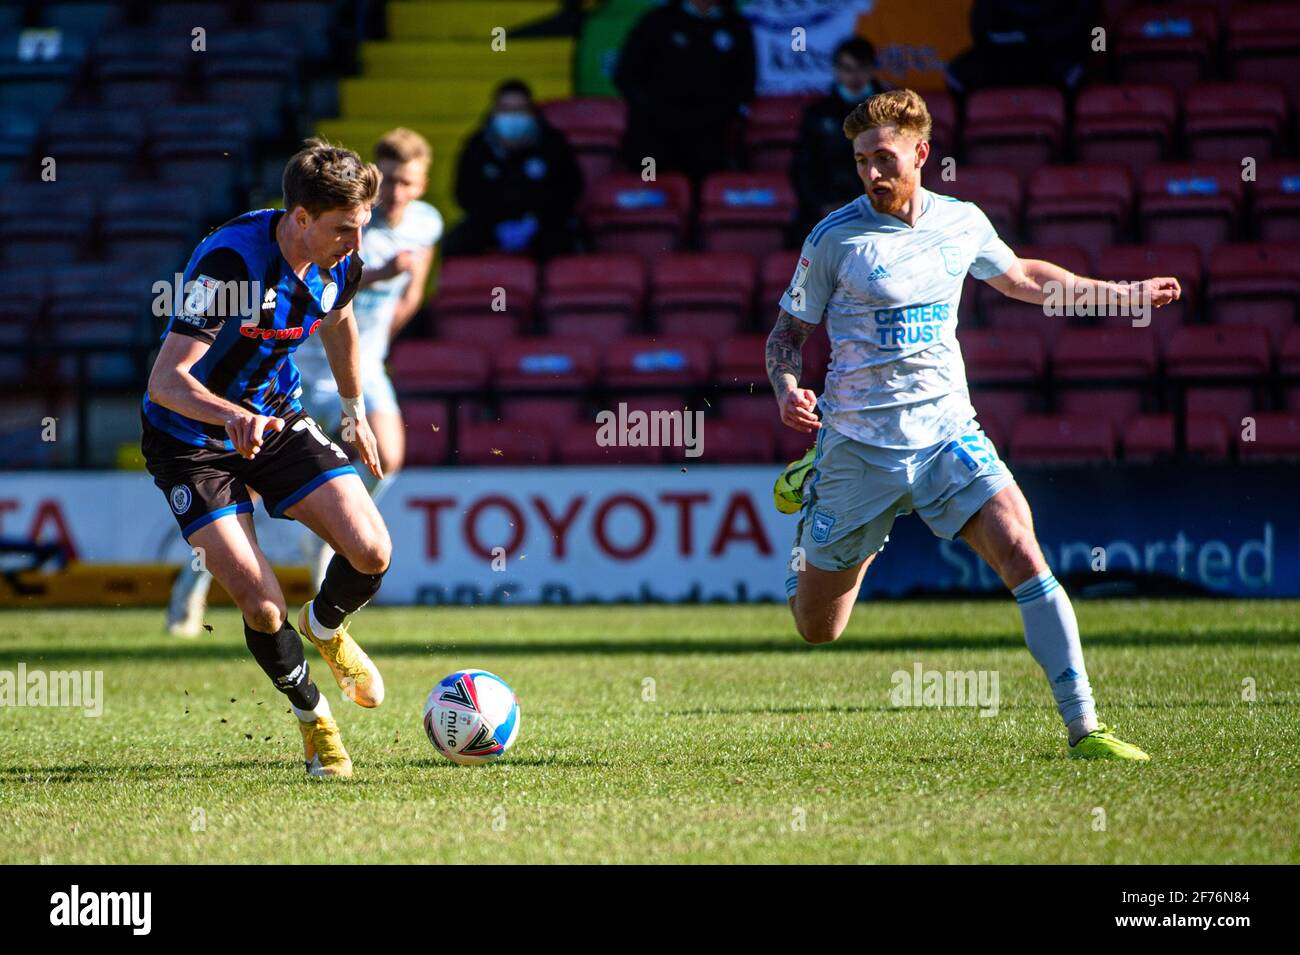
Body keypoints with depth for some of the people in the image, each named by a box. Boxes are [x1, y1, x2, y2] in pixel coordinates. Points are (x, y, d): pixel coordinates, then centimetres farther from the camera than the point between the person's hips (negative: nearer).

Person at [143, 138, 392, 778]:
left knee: (371, 553, -11)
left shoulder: (340, 259, -10)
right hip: (191, 440, -6)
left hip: (277, 419, 6)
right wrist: (231, 415, -53)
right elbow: (165, 379, -35)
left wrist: (355, 414, 27)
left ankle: (326, 629, 24)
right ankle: (311, 714, 15)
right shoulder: (229, 263, -31)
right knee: (261, 608, -15)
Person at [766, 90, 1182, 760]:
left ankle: (1083, 726, -18)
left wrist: (1121, 294, 28)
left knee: (1021, 552, -22)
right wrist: (787, 389, -19)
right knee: (818, 629, 9)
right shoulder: (834, 238, -7)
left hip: (947, 432, 2)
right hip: (858, 445, -2)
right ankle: (809, 492, 40)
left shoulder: (963, 223, 4)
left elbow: (1020, 277, 25)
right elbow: (788, 330, 3)